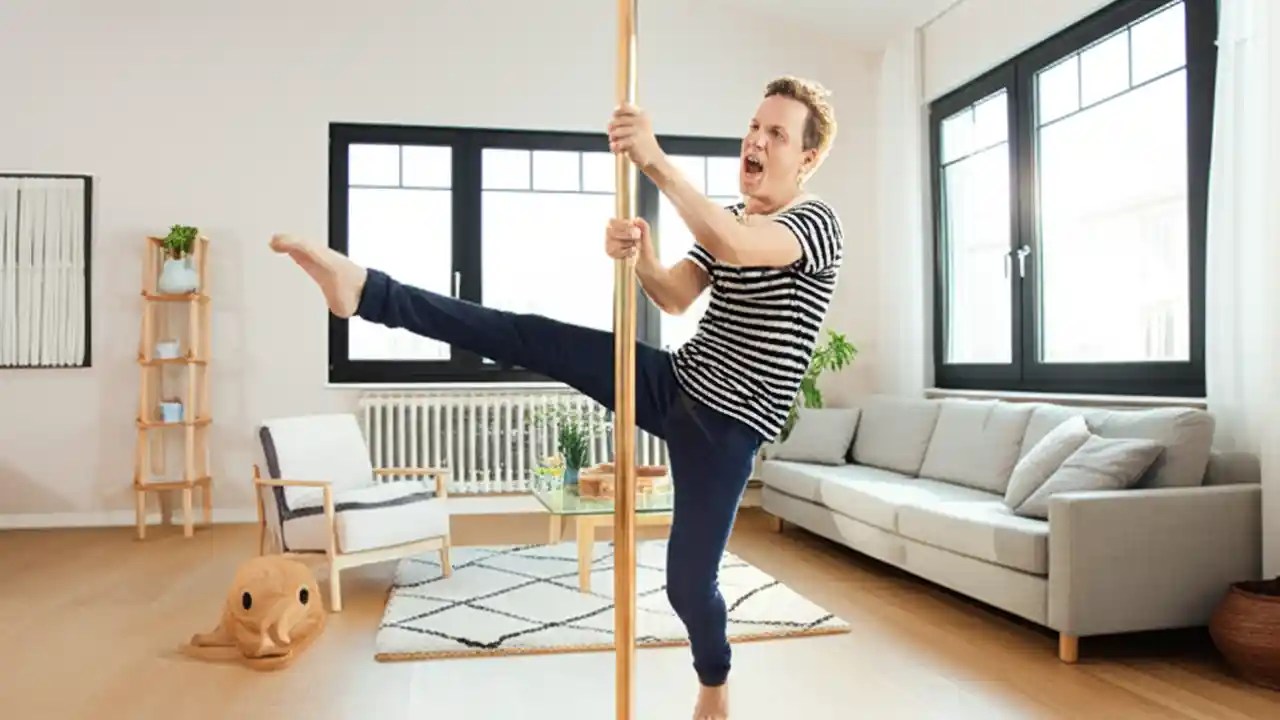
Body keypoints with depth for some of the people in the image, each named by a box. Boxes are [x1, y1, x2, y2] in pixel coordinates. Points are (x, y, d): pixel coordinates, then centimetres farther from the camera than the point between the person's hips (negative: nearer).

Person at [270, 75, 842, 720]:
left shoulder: (818, 222, -10)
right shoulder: (728, 218, 13)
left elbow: (733, 245, -32)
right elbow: (675, 297, 2)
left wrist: (653, 160, -38)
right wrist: (640, 259, -19)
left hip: (729, 422, -6)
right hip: (675, 385, 6)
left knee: (689, 579, -2)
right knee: (530, 337, -9)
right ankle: (365, 289, -9)